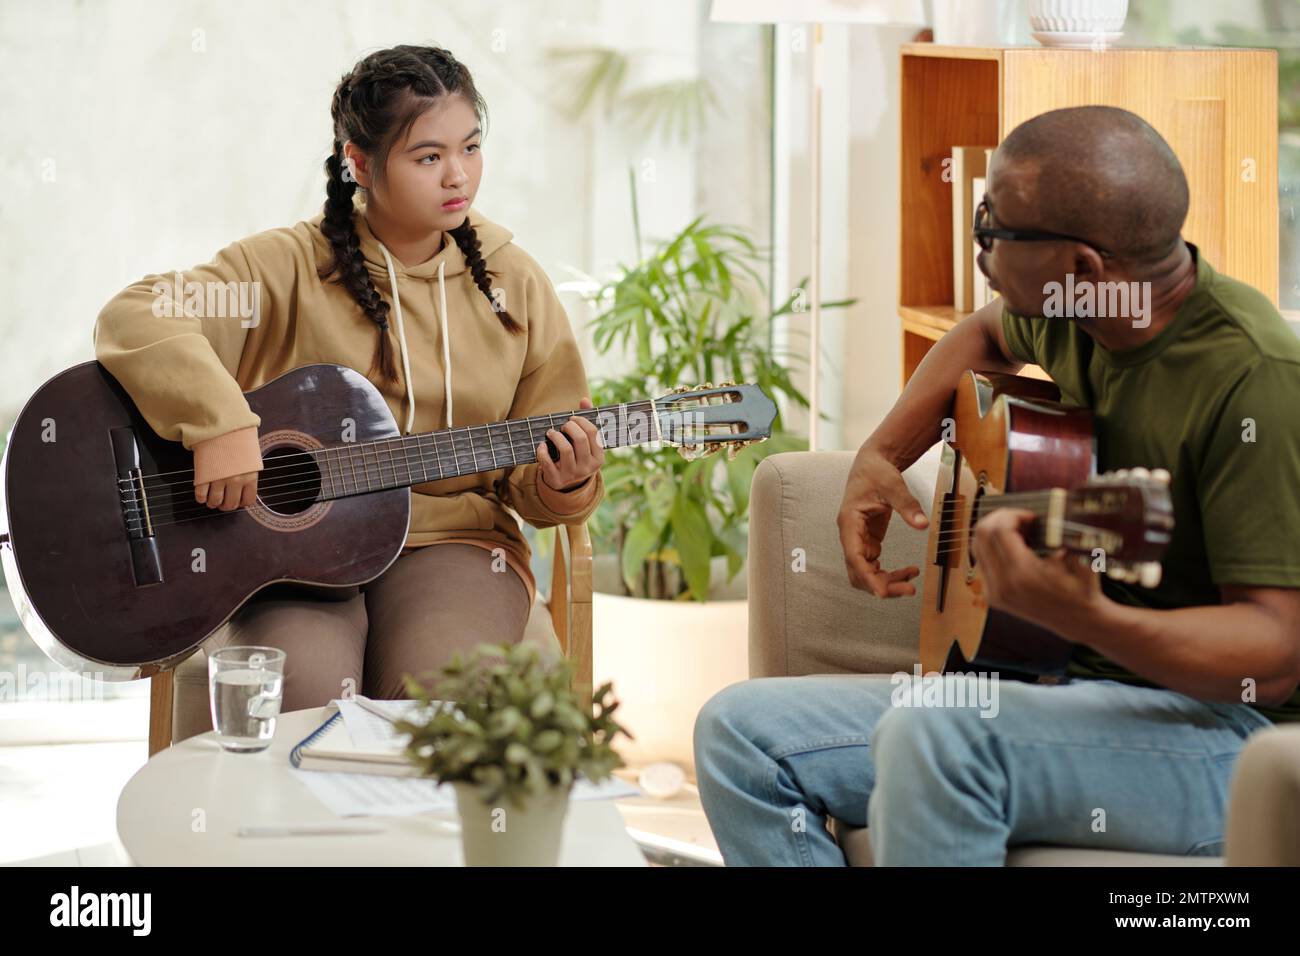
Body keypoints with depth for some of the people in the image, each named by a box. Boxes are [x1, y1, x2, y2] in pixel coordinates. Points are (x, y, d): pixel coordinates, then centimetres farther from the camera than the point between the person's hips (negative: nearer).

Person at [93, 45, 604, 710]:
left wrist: (561, 485, -12)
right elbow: (133, 319, -16)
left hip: (447, 546, 2)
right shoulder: (291, 267, -2)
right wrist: (221, 425, -29)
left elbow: (530, 479, 13)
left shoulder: (513, 285, 9)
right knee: (304, 697, -32)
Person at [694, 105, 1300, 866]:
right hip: (1058, 688, 9)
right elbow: (990, 335, 31)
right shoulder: (1070, 318, 4)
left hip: (1212, 721, -9)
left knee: (932, 738, -37)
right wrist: (881, 457, 15)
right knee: (741, 731, -4)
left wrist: (1088, 621, -43)